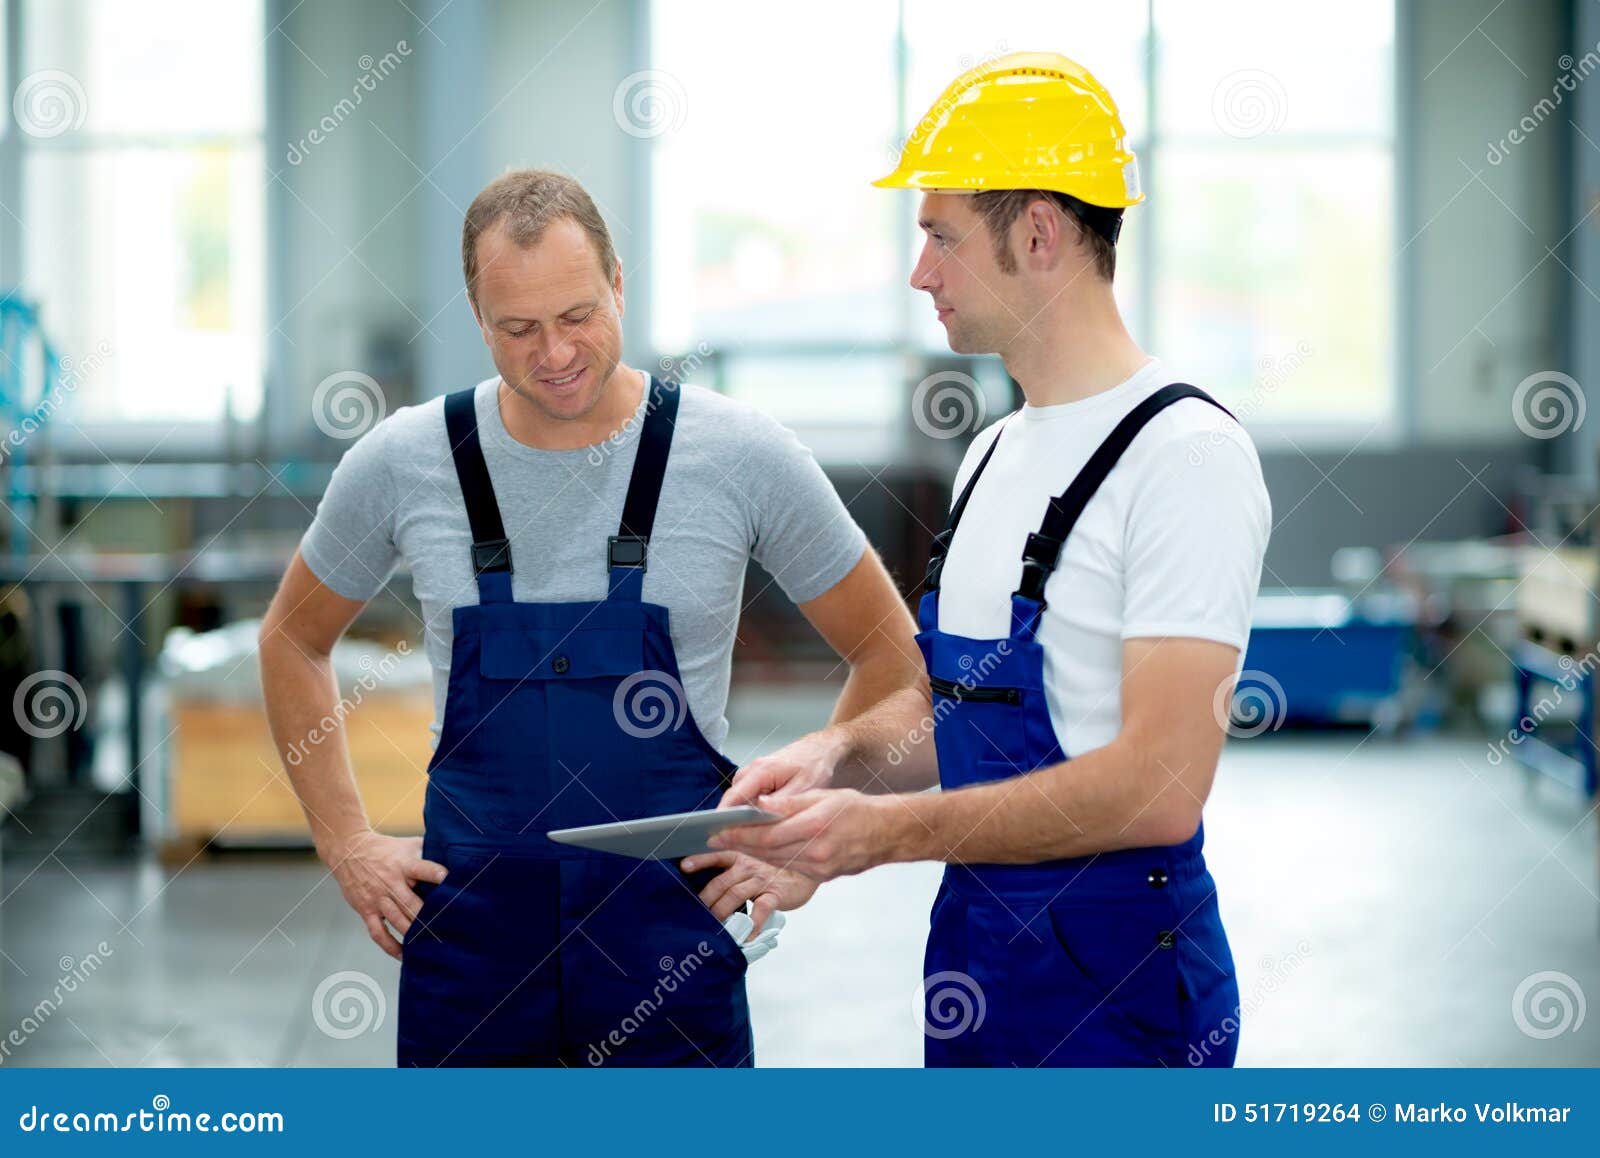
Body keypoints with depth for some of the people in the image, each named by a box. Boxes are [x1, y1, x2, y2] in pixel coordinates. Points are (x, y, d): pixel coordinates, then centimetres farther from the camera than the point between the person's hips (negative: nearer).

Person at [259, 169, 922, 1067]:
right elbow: (293, 641, 16)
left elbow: (890, 657, 6)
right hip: (468, 919, 2)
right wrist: (348, 843, 9)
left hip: (671, 925, -1)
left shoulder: (740, 455, -5)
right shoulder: (402, 462, -1)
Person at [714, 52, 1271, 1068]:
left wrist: (886, 829, -23)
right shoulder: (994, 456, 14)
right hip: (970, 961, 9)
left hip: (1115, 982, -9)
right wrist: (841, 752, 0)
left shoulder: (1184, 453, -16)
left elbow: (1159, 785, -23)